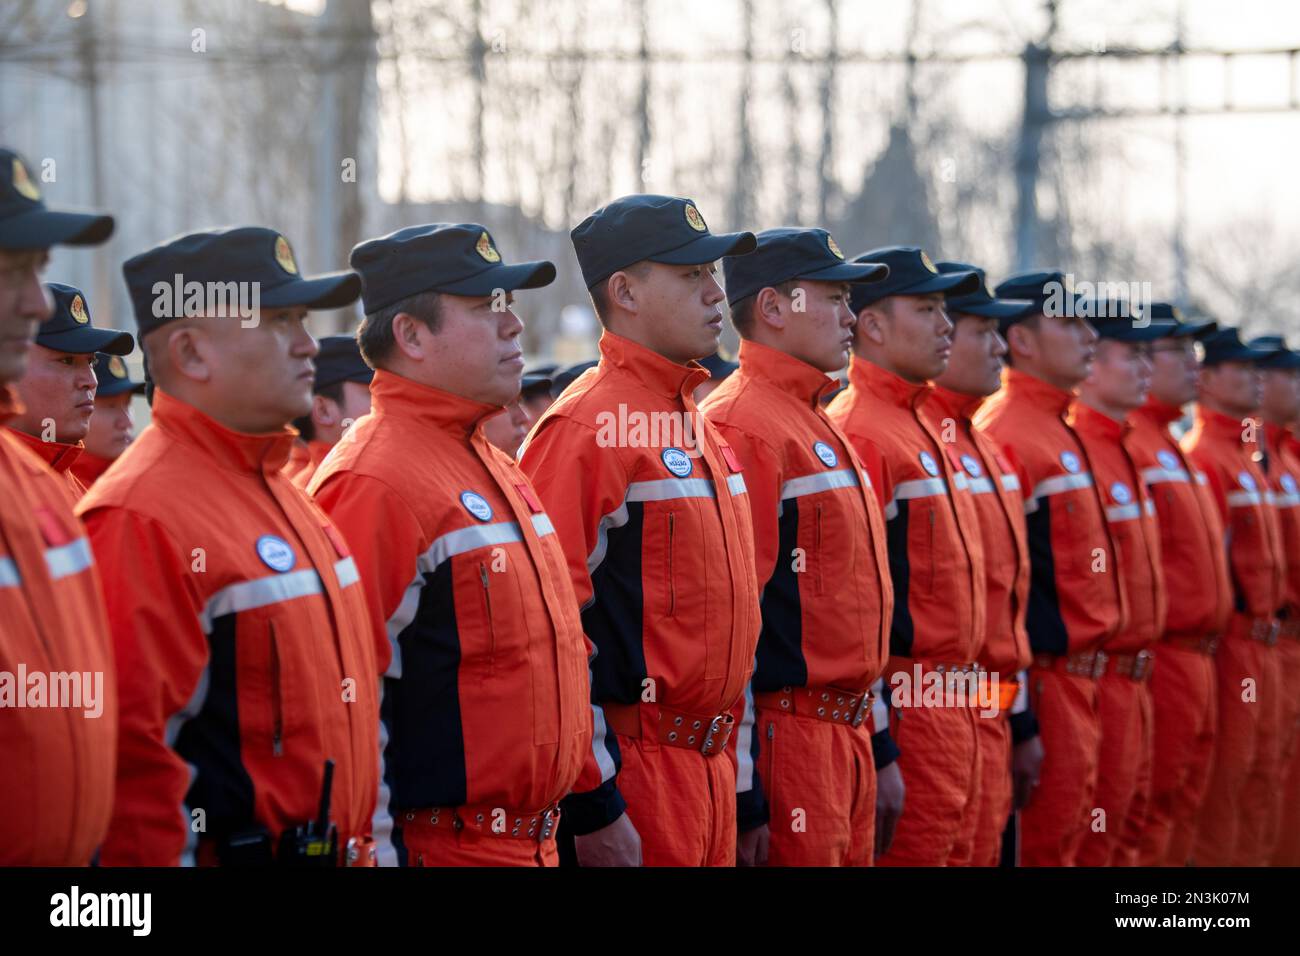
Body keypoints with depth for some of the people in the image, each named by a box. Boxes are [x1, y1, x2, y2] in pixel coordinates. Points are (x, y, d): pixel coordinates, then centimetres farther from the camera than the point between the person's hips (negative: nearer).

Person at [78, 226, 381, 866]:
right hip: (233, 853, -9)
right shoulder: (141, 516, -18)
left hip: (334, 850, 9)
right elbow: (130, 746, -24)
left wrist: (370, 841, 18)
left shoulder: (279, 488, 13)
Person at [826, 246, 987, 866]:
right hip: (908, 704, -10)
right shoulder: (857, 432, -15)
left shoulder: (919, 426, 16)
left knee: (953, 848, 14)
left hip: (953, 698, 10)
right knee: (915, 853, -5)